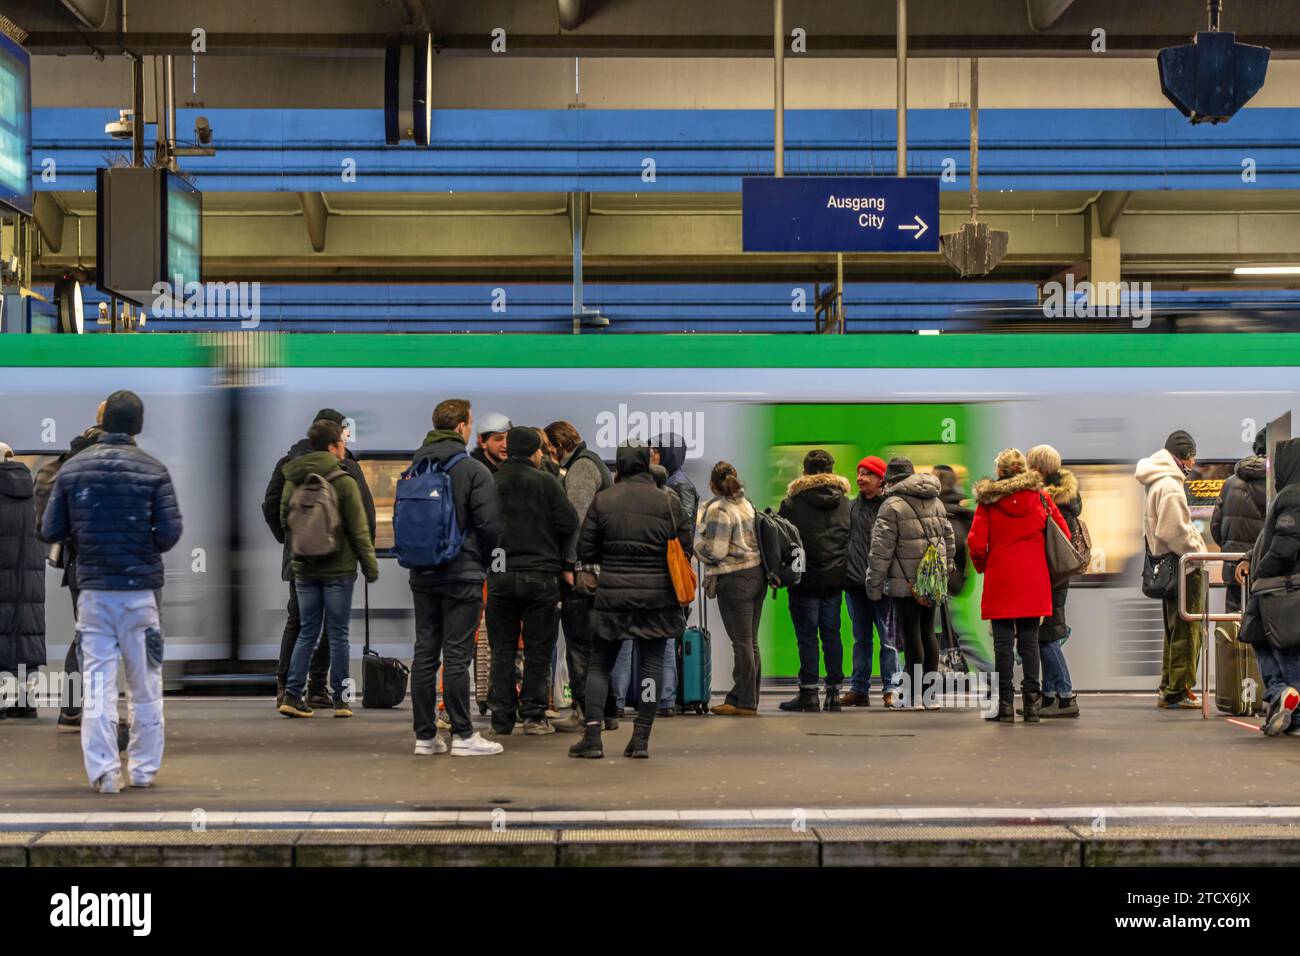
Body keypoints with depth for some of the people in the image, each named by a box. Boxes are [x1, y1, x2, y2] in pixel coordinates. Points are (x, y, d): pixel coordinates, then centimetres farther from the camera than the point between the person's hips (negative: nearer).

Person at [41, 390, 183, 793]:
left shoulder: (73, 468, 1)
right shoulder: (153, 470, -6)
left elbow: (50, 530, 1)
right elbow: (170, 533, -10)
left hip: (92, 589, 1)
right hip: (140, 588, -1)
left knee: (98, 682, 4)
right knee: (145, 683, 10)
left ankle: (104, 771, -3)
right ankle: (144, 768, 15)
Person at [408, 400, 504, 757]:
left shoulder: (415, 469, 8)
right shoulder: (473, 470, -10)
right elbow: (490, 524, -12)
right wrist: (483, 562, 3)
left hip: (422, 575, 6)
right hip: (462, 573, -6)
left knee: (424, 653, 8)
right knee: (457, 655, -3)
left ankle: (425, 735, 11)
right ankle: (462, 735, 1)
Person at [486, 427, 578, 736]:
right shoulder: (546, 481, -3)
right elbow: (569, 524, -6)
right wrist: (567, 565, 7)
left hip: (500, 577, 2)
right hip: (540, 574, -2)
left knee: (502, 649, 8)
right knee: (538, 649, 5)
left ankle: (502, 717, 8)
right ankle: (534, 714, 5)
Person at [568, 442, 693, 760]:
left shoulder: (602, 500, -2)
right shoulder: (668, 502, -2)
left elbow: (585, 551, 0)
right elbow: (685, 549, 1)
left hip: (612, 595, 0)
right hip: (657, 596, 0)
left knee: (600, 664, 10)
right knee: (651, 663, 8)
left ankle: (592, 736, 1)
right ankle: (641, 739, 6)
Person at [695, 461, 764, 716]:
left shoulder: (718, 509, -12)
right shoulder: (745, 503, 14)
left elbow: (714, 551, -15)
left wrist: (698, 539, 3)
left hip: (734, 580, -8)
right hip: (757, 574, 8)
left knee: (742, 642, -6)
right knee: (750, 642, 10)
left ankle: (745, 703, -3)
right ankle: (747, 699, 14)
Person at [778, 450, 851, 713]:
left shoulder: (793, 501, -5)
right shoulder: (844, 501, 7)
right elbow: (854, 538, 11)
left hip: (805, 579, -4)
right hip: (835, 577, 4)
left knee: (807, 636, -1)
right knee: (831, 634, 8)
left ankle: (809, 693, -2)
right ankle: (834, 692, 8)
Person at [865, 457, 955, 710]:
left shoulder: (892, 506, -9)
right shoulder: (935, 502, 14)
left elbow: (881, 550, -11)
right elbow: (949, 540, 19)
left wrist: (874, 585, -5)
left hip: (905, 582, -7)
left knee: (911, 635, -2)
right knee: (928, 632, 13)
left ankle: (915, 696, 0)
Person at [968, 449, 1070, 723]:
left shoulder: (988, 500, -2)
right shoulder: (1040, 497, 3)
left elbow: (976, 543, -7)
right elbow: (1064, 534, 3)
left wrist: (983, 566, 11)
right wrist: (1048, 564, 17)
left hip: (1000, 578, -2)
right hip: (1034, 579, 2)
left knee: (1003, 643, 1)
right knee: (1029, 641, 6)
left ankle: (1005, 704, 0)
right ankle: (1032, 703, 4)